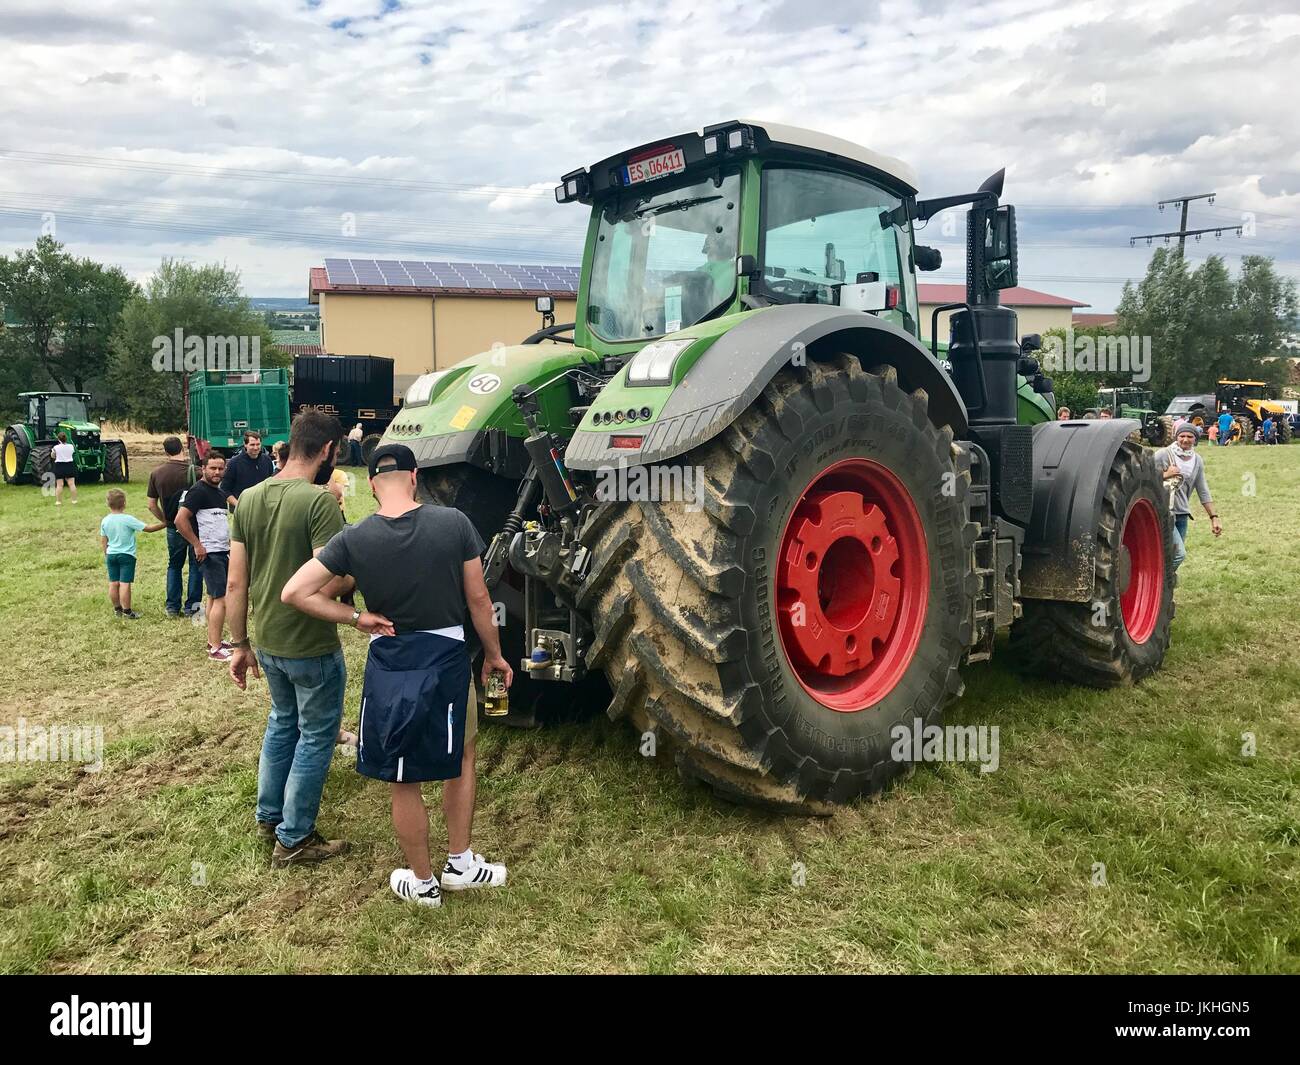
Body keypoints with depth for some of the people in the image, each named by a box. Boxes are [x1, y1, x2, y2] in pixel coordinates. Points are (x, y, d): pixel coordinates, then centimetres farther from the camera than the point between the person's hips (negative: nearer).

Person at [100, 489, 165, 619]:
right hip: (126, 555, -5)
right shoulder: (128, 519, -16)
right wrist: (164, 524, -6)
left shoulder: (105, 521, 0)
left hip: (111, 554, 5)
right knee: (125, 583, -4)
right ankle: (127, 611, 0)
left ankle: (117, 609, 22)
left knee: (113, 583, 11)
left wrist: (106, 555, 21)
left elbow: (103, 541, 9)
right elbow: (148, 528, -14)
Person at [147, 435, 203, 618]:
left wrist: (166, 520, 14)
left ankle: (172, 607, 18)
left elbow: (152, 505, 3)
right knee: (195, 565, 8)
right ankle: (191, 606, 9)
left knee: (174, 565, 17)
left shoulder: (157, 472, -1)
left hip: (173, 527, 3)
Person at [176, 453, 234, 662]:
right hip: (209, 553, -9)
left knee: (214, 597, 15)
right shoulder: (198, 491, -14)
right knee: (221, 599, -12)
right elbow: (180, 520, -22)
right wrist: (198, 545, -20)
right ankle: (215, 650, -9)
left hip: (222, 552, 9)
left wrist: (229, 545, 18)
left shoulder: (220, 493, 14)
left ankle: (213, 640, 24)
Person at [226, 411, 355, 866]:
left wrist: (240, 645, 11)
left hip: (266, 642, 7)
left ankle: (268, 816, 40)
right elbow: (329, 582, -27)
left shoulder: (248, 499, 1)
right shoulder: (318, 501, -21)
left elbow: (235, 584, 3)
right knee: (316, 737, 11)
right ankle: (293, 839, 22)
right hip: (311, 647, -7)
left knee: (283, 721, 27)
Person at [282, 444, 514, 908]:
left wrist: (357, 618, -3)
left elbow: (294, 593, -10)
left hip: (390, 668, 0)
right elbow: (478, 598, -4)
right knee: (461, 759, 25)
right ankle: (460, 863, 33)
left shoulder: (354, 539, -9)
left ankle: (423, 882, 31)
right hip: (448, 660, 1)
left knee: (405, 782, 15)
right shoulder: (454, 523, -10)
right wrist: (494, 655, 9)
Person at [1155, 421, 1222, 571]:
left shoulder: (1197, 461, 9)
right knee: (1179, 554, -17)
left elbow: (1203, 491, 13)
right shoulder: (1163, 455, -9)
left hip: (1182, 513, 6)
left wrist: (1214, 517, 9)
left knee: (1172, 553, 9)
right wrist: (1165, 475, -22)